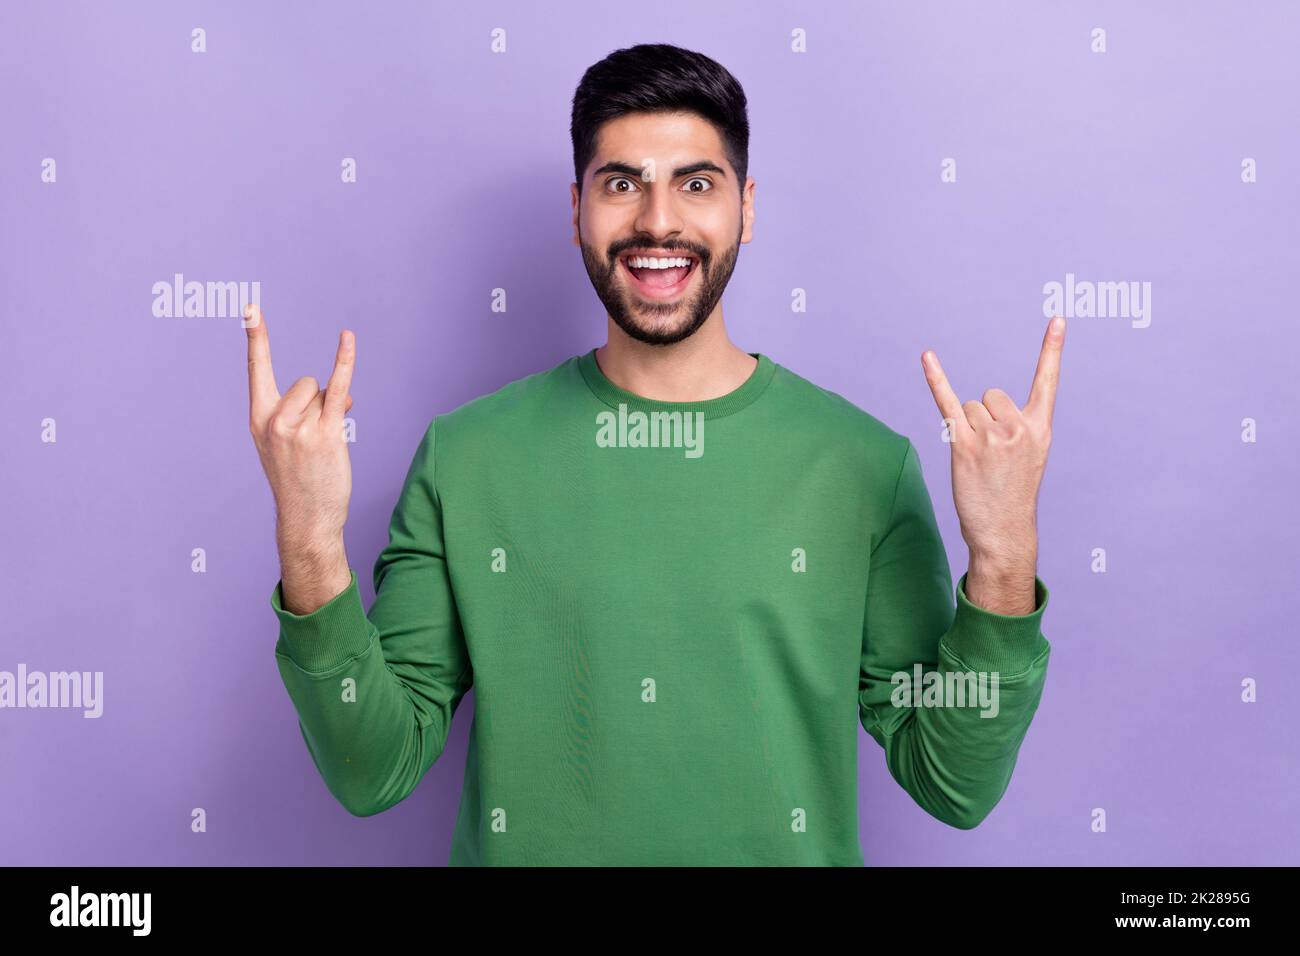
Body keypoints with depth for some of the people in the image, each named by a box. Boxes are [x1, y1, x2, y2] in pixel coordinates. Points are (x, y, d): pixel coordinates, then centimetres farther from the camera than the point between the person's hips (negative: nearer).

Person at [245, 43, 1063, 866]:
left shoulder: (866, 464, -12)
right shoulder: (464, 456, -10)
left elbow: (957, 789, -9)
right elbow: (375, 774, -9)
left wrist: (1004, 566, -23)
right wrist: (312, 554, -23)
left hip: (784, 850, 0)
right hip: (522, 848, 1)